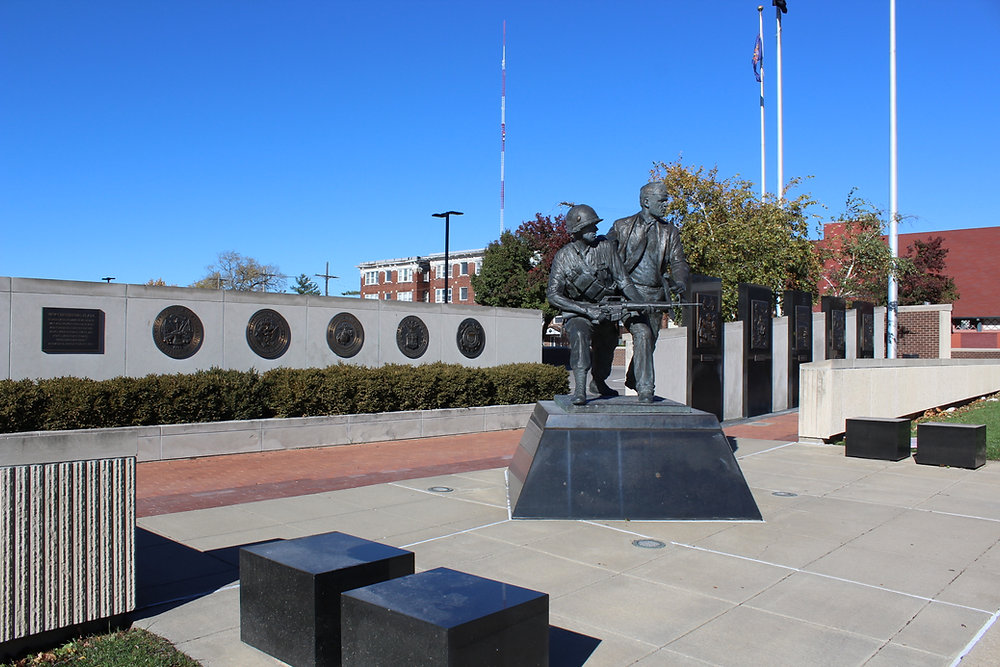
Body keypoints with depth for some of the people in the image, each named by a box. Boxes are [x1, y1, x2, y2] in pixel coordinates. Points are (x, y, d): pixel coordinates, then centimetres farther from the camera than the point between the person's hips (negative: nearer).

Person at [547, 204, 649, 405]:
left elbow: (623, 281, -7)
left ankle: (598, 383, 52)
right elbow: (552, 295, -16)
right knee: (580, 334, -34)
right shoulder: (563, 256, -12)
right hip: (577, 314, -3)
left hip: (606, 312, 4)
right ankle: (579, 388, -37)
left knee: (606, 349, 21)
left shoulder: (606, 247, -8)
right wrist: (587, 310, -24)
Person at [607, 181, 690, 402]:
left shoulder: (670, 231, 14)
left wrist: (679, 281, -15)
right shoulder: (622, 227, 5)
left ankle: (633, 381, 33)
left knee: (649, 341, 9)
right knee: (642, 334, -21)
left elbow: (678, 261, 6)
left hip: (657, 295, 4)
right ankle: (645, 388, -18)